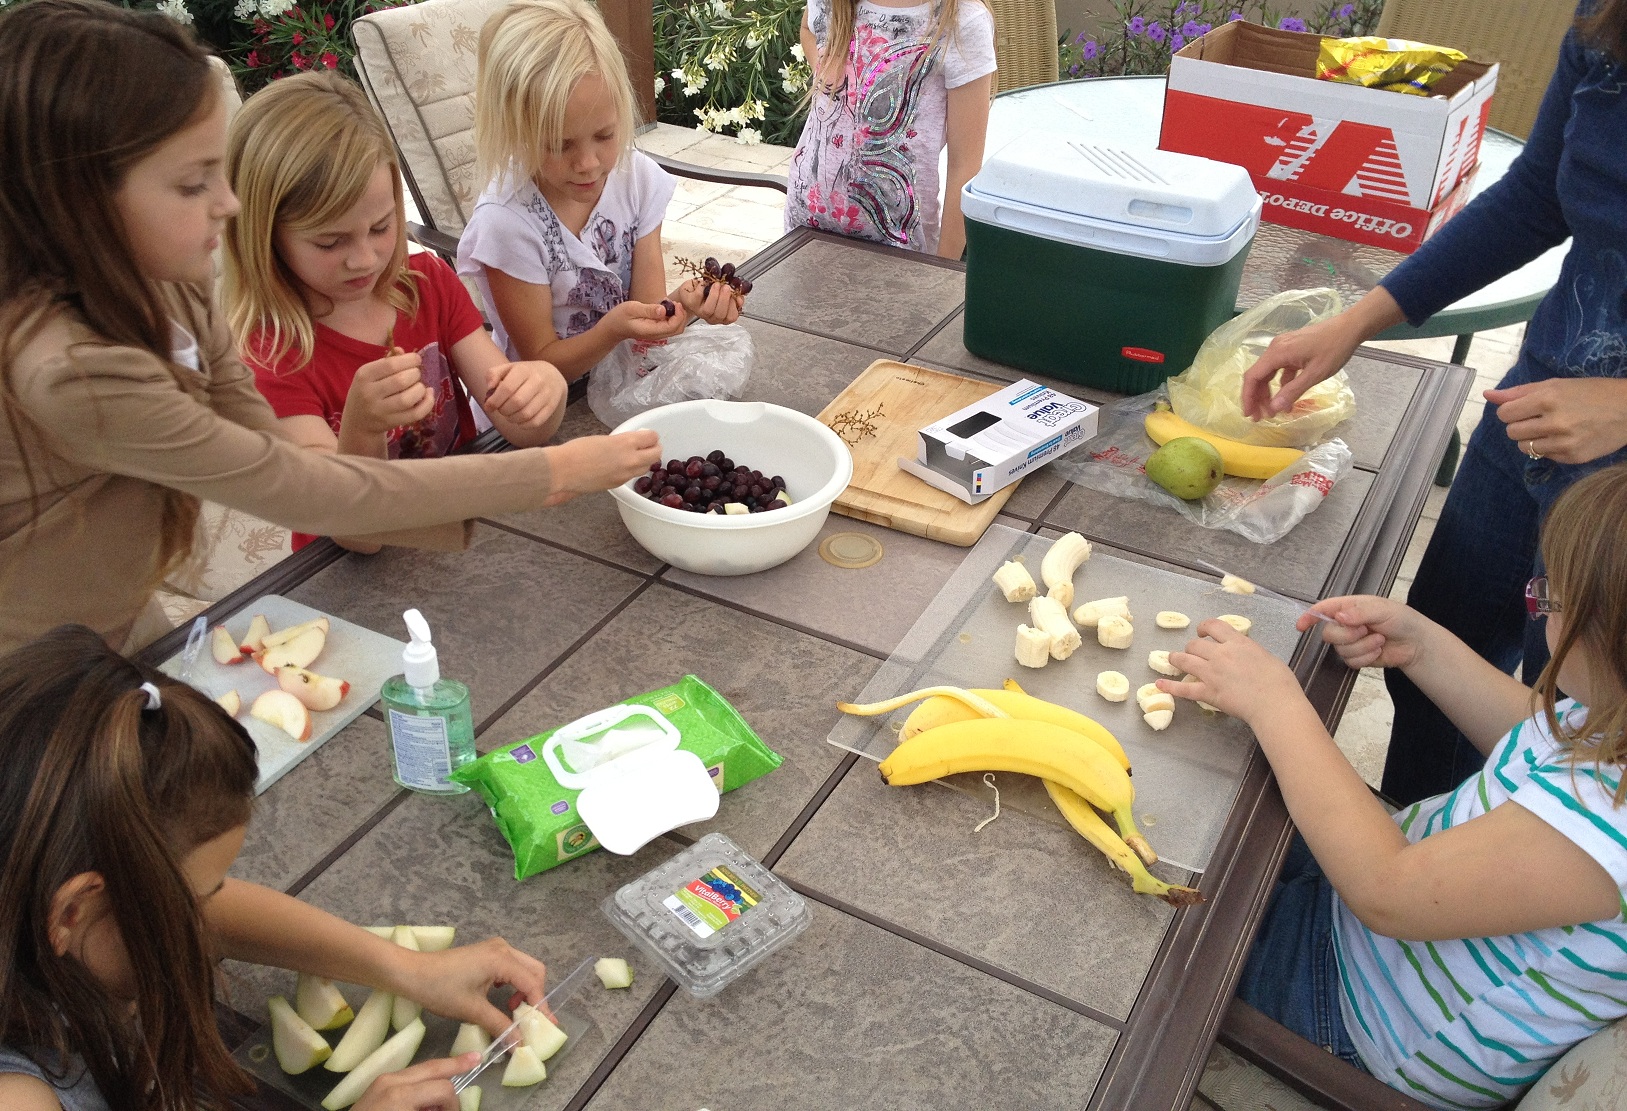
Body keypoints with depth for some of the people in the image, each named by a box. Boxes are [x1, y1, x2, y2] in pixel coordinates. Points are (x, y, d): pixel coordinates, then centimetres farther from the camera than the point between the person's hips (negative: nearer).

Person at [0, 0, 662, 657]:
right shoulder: (69, 372, -32)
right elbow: (310, 493, -28)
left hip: (130, 625, 6)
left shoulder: (166, 291, -8)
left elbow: (281, 469, -12)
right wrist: (557, 473, -25)